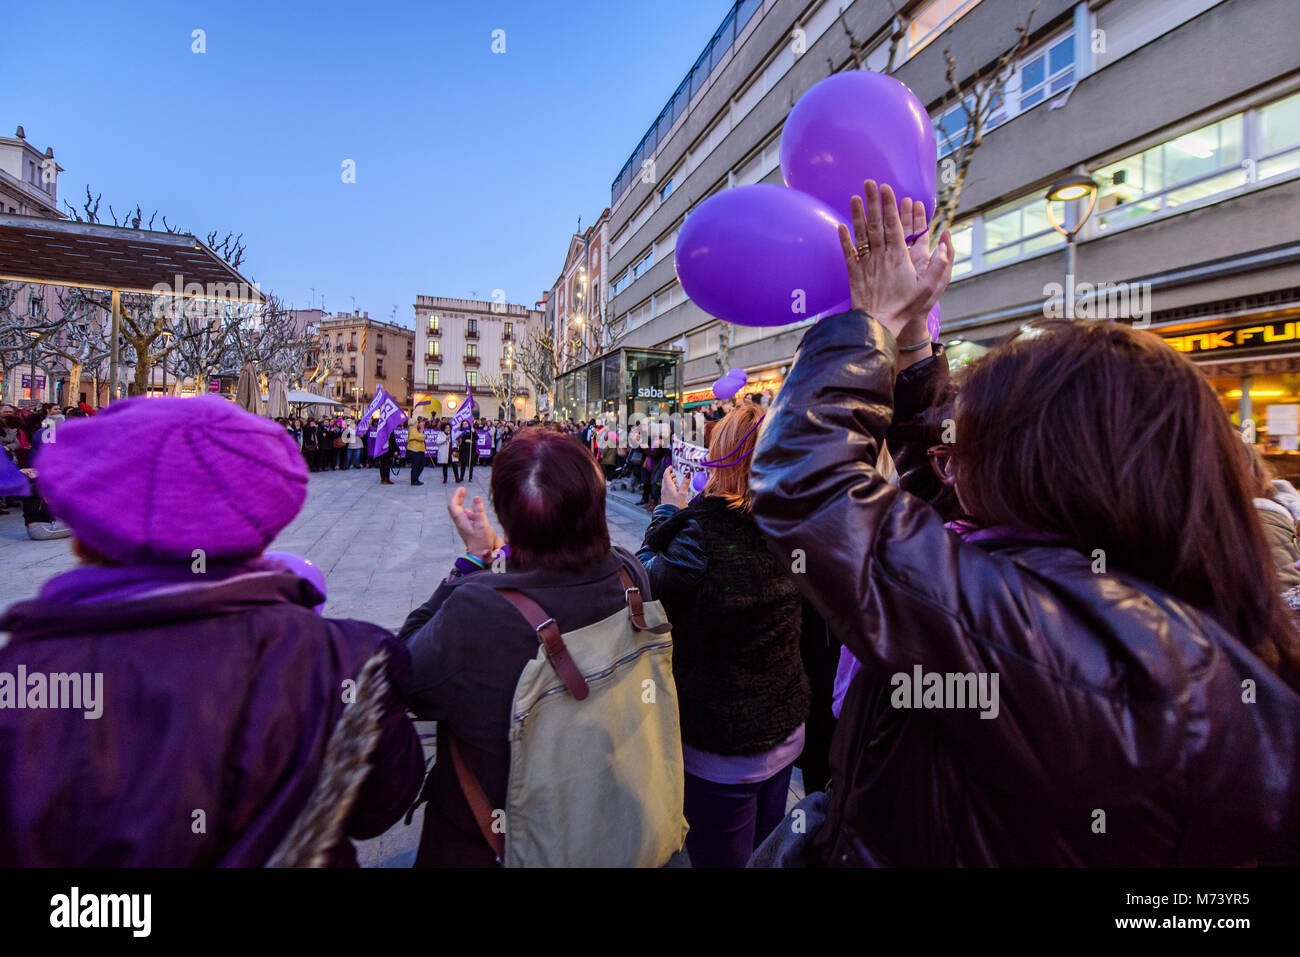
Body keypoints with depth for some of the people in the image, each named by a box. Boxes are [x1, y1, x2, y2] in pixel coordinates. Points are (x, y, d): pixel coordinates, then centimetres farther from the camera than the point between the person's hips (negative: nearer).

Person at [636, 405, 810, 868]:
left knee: (718, 856, 19)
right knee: (765, 851, 29)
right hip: (786, 730, 6)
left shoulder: (704, 532, -29)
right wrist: (685, 513, 3)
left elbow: (646, 582, -11)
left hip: (720, 752, -6)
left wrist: (668, 512, -2)